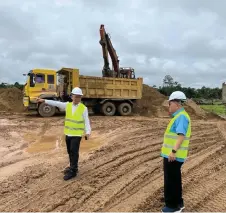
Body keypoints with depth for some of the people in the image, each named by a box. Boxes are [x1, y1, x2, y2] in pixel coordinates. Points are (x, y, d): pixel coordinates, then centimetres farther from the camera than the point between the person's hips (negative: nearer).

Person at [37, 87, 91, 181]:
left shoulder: (84, 108, -8)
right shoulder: (67, 105, 4)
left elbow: (86, 121, -10)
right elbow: (56, 103, 2)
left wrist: (88, 132, -21)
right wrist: (44, 100, -2)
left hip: (77, 134, -5)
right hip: (68, 133, 5)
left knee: (74, 151, -7)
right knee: (70, 151, 15)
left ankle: (73, 171, 3)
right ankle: (72, 166, 32)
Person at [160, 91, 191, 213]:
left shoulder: (181, 117, -19)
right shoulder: (179, 116, 14)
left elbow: (181, 135, -29)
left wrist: (173, 151, -33)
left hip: (173, 156, -10)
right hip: (172, 155, 10)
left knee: (171, 181, 4)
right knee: (174, 180, 20)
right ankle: (177, 203, 34)